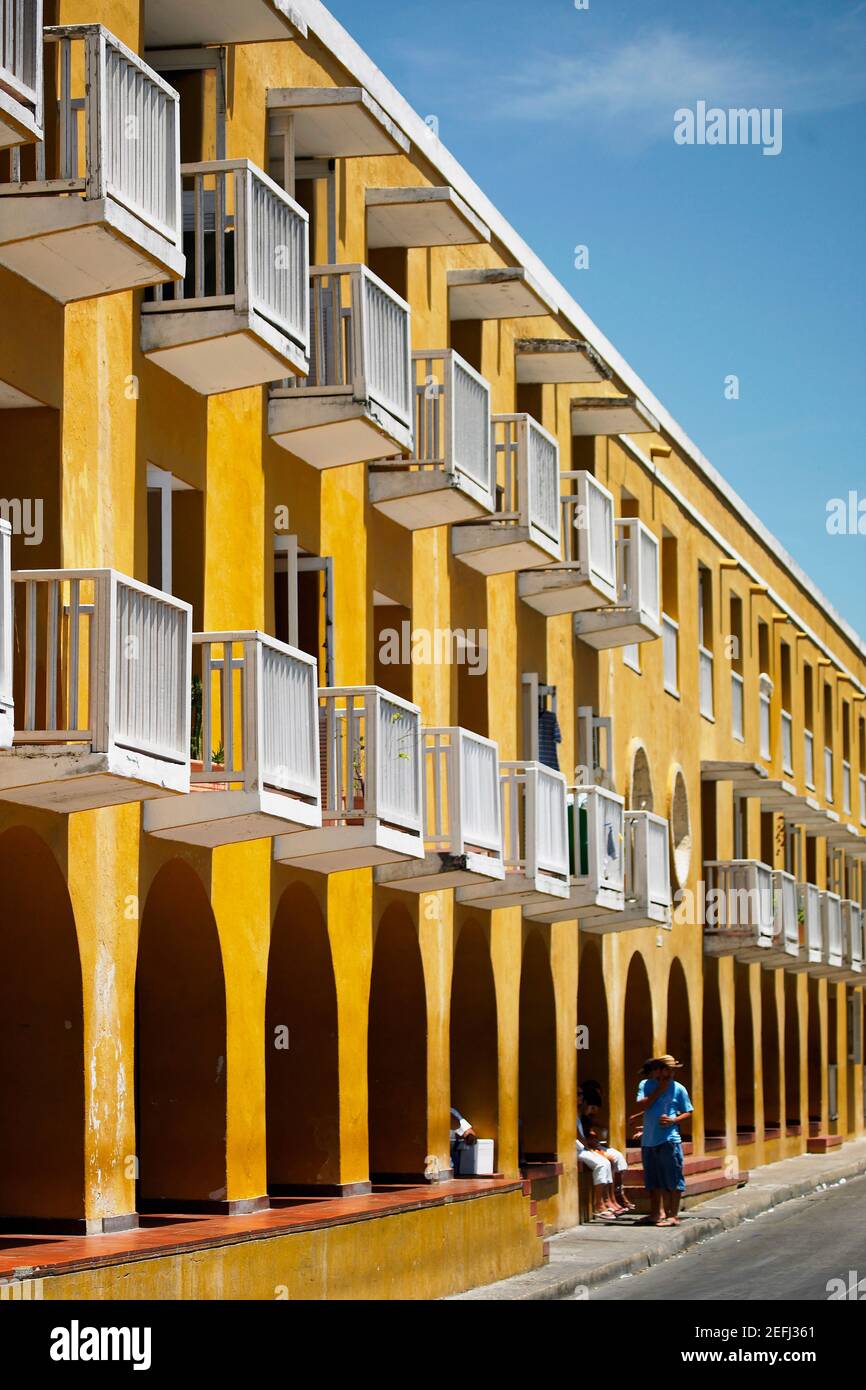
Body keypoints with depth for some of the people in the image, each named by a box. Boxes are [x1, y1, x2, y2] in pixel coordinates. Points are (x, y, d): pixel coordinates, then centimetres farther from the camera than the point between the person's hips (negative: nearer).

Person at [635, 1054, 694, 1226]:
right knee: (654, 1180, 9)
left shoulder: (678, 1088, 2)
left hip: (670, 1140, -3)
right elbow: (641, 1106, -6)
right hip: (649, 1140, 3)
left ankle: (673, 1215, -1)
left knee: (673, 1180, -5)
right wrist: (658, 1091, -9)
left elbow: (688, 1113, 5)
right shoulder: (646, 1085, 7)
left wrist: (674, 1120, -13)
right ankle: (658, 1213, 18)